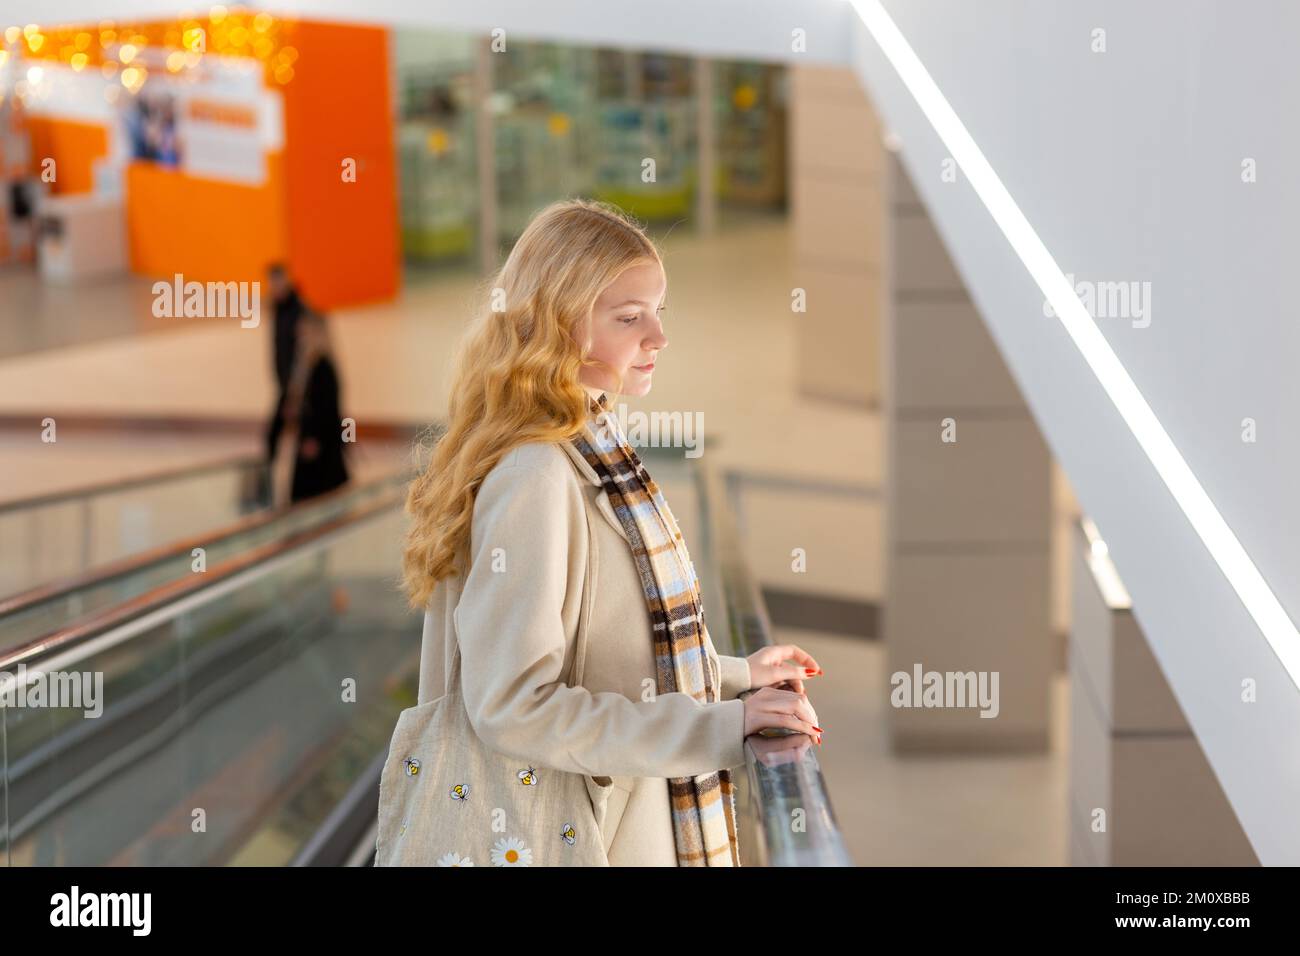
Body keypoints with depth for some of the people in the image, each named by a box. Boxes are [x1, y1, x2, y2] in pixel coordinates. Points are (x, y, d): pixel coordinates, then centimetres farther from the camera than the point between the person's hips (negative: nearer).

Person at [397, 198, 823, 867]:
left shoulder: (592, 452, 6)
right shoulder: (534, 475, -21)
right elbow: (513, 708, -26)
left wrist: (735, 676, 14)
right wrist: (721, 729, -25)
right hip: (574, 837, -8)